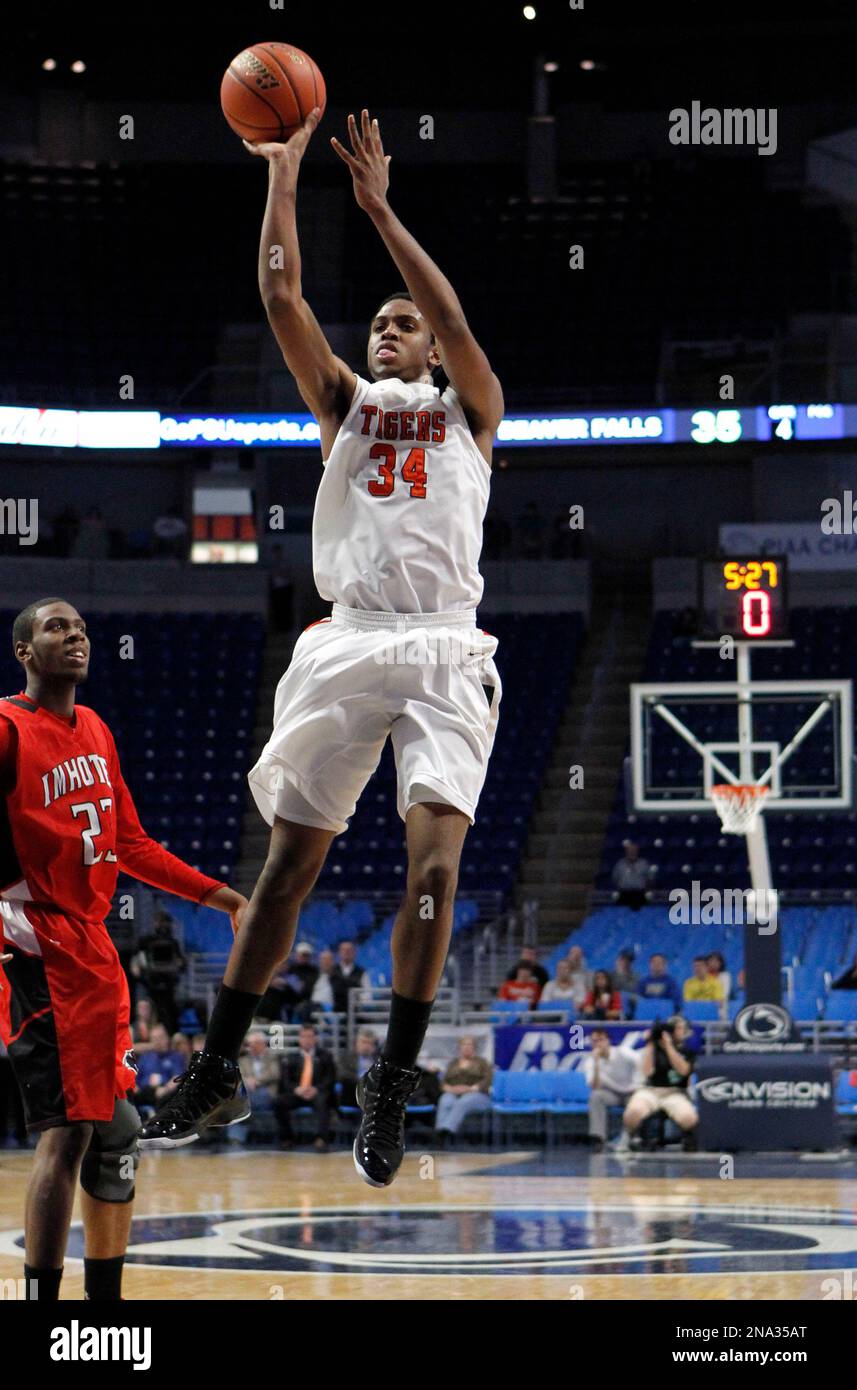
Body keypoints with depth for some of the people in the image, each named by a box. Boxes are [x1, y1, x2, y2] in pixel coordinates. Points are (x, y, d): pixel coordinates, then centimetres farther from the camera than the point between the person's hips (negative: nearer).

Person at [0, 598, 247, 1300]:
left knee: (114, 1134, 11)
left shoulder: (96, 732, 17)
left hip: (94, 950, 9)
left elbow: (131, 845, 23)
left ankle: (106, 1297, 20)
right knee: (67, 1130, -15)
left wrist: (218, 894, 20)